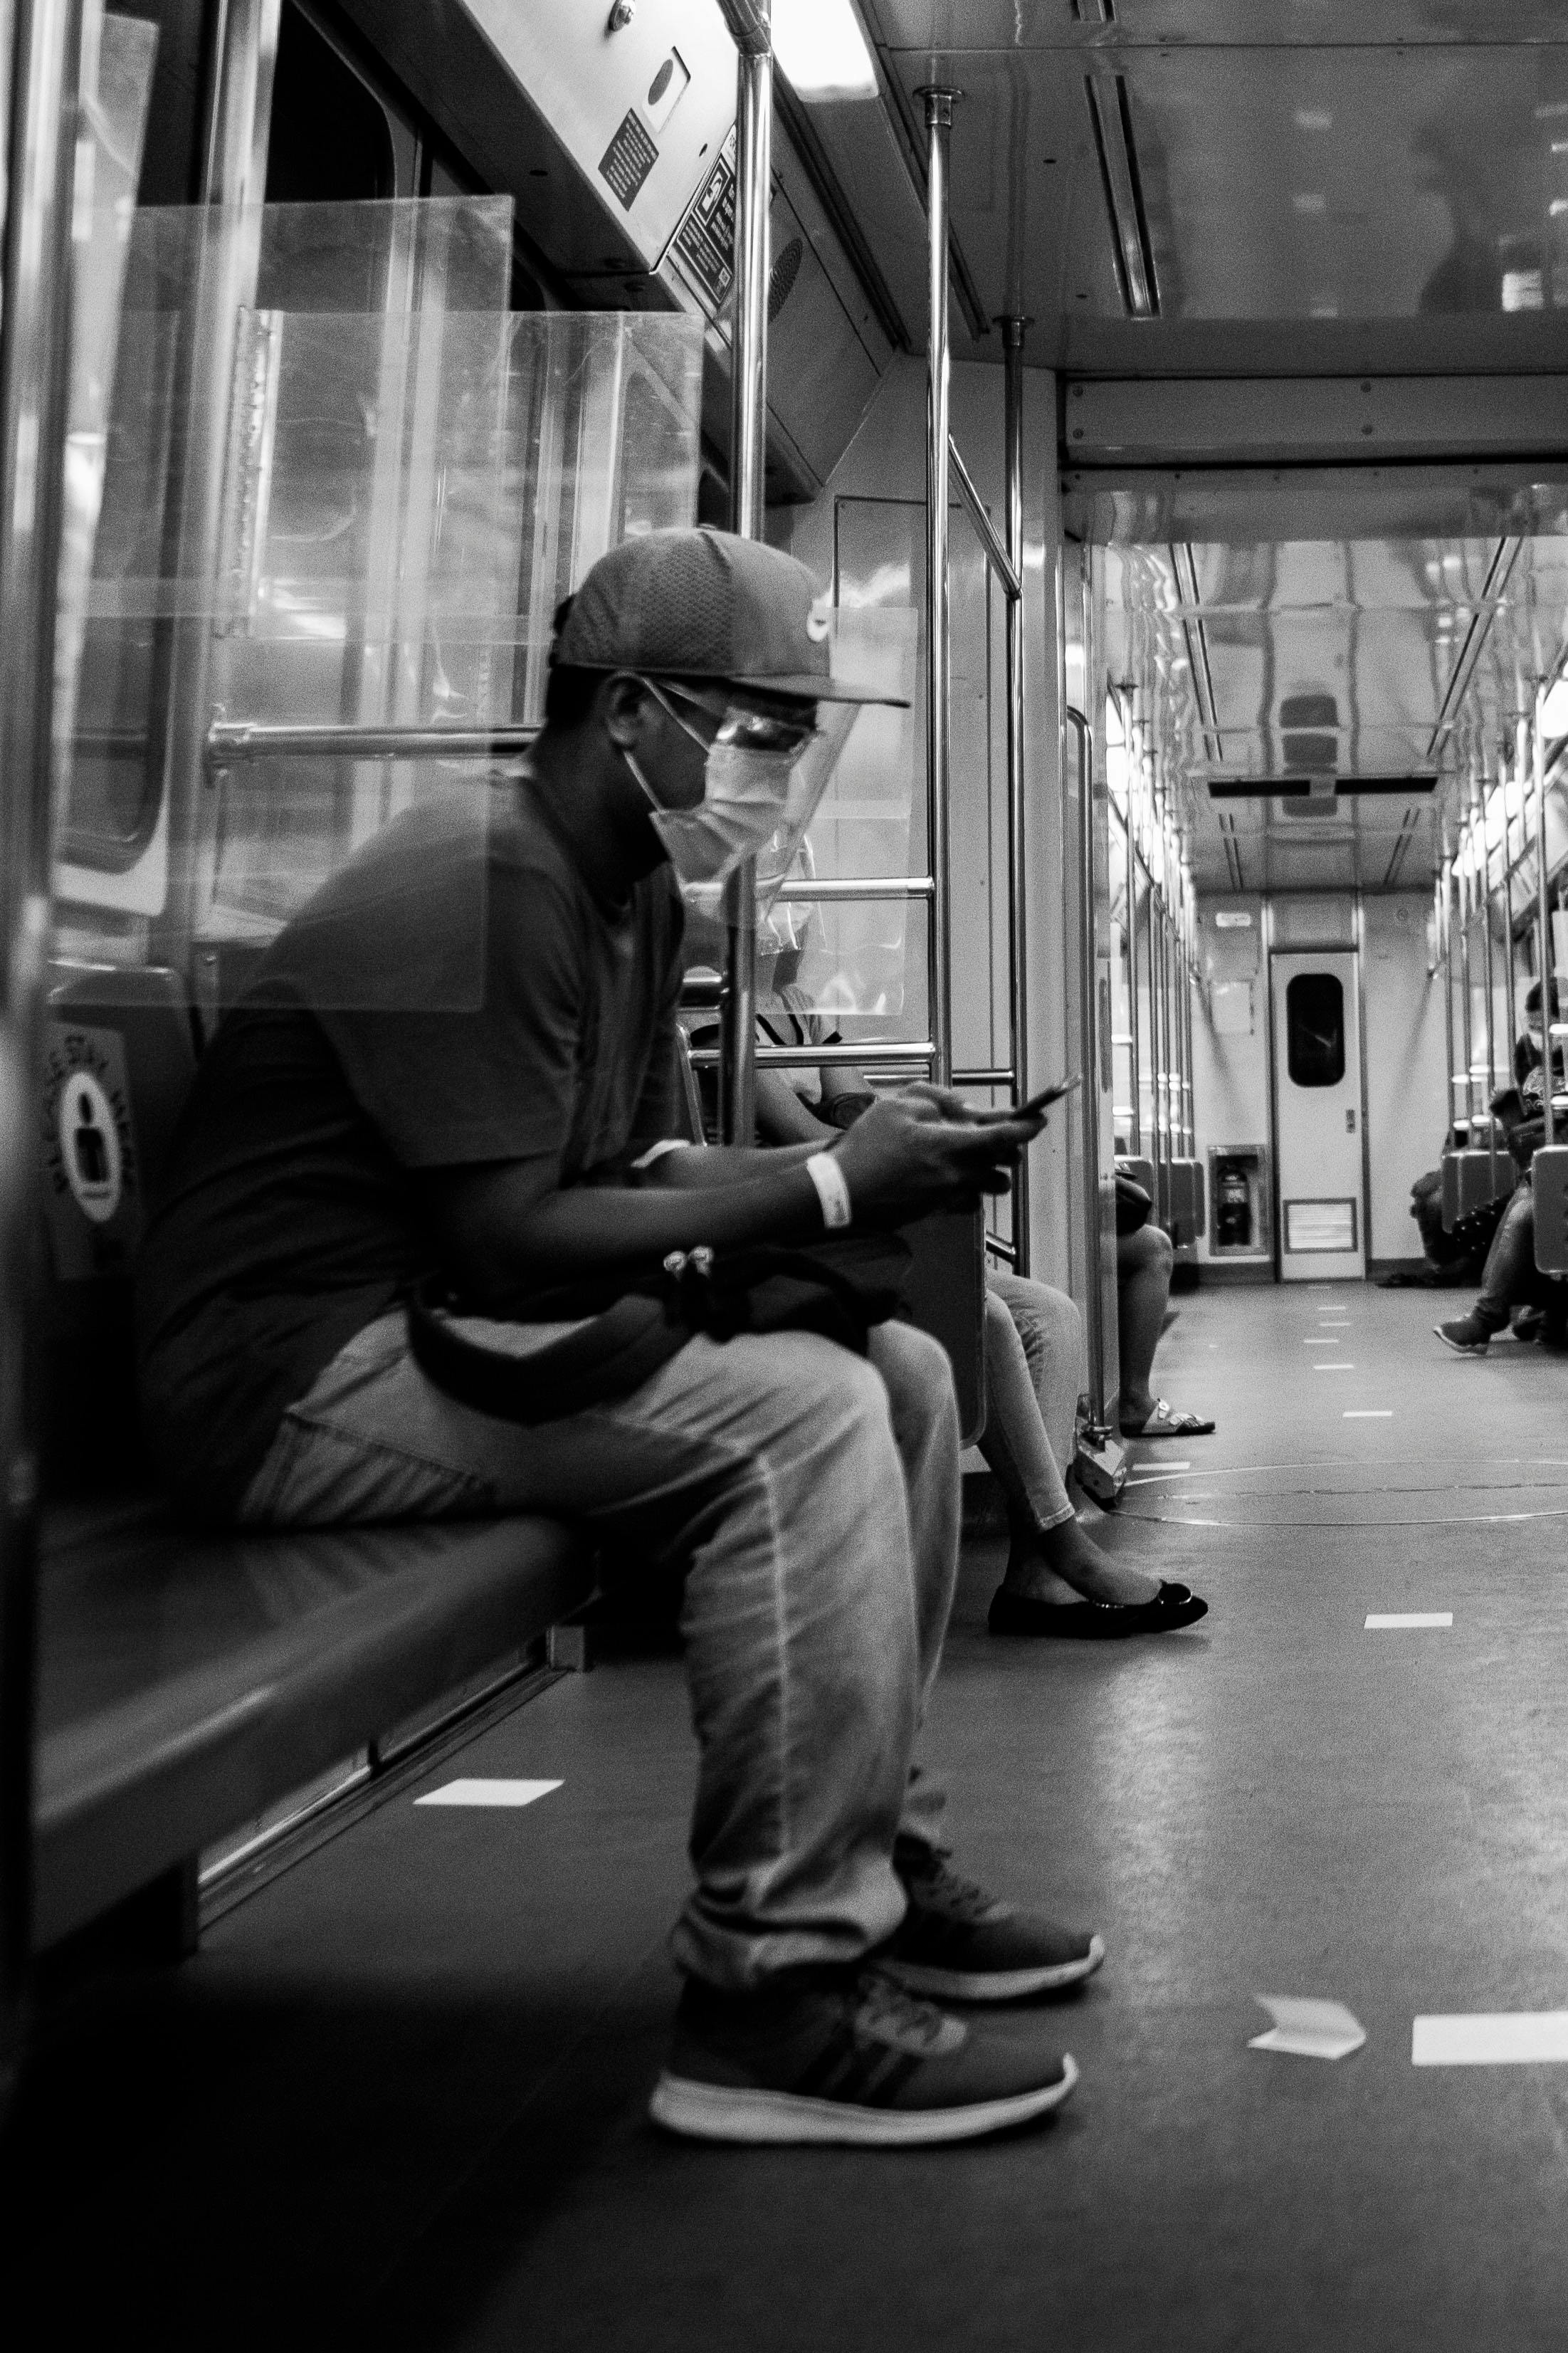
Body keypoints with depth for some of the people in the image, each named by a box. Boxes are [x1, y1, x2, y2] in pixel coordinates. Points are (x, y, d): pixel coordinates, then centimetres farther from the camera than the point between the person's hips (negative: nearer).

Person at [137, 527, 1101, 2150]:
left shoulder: (634, 892, 13)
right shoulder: (477, 888, -18)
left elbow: (628, 1168, 12)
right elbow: (507, 1240, -24)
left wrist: (858, 1166, -5)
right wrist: (826, 1191, -20)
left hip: (446, 1330, 10)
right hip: (293, 1363, -10)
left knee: (899, 1373, 4)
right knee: (800, 1419, -26)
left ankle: (874, 1865, 11)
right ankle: (779, 1990, -18)